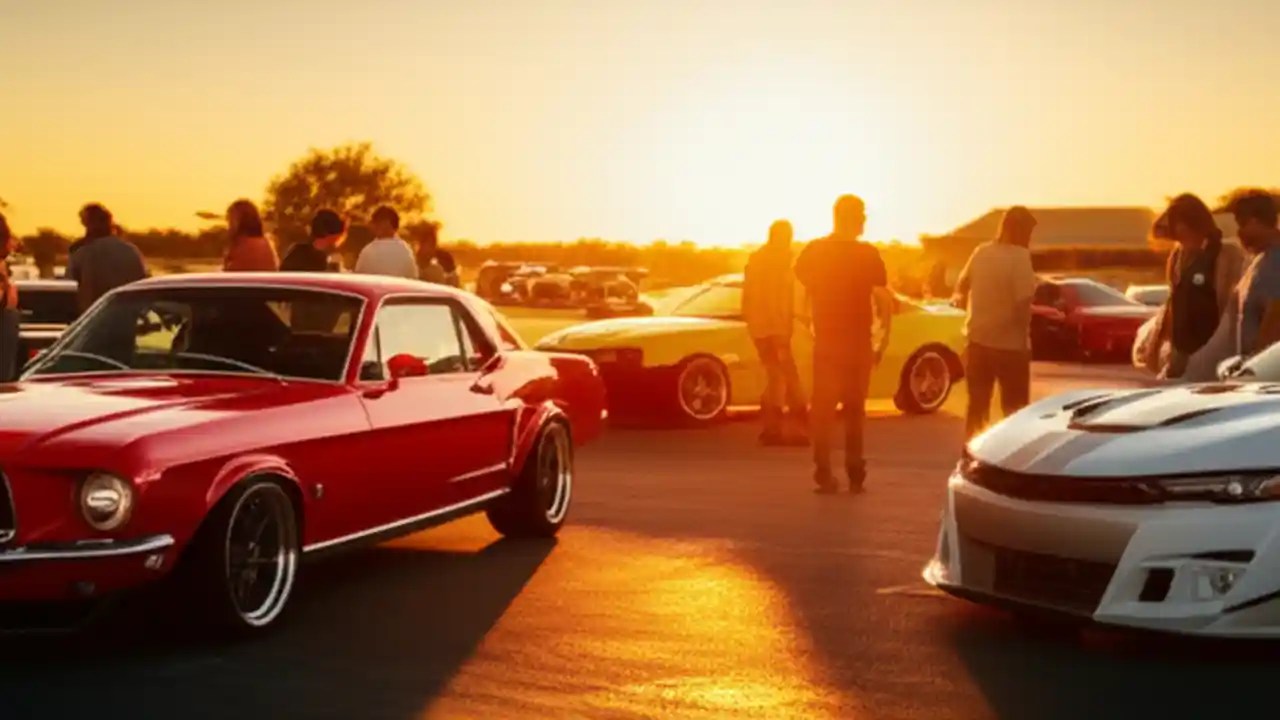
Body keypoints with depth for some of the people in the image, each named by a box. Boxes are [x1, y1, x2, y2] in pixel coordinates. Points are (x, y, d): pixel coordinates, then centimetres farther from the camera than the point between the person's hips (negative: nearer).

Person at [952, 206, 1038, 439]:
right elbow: (1023, 301, -22)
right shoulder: (1020, 256, -14)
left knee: (977, 406, 14)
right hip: (1010, 343, -5)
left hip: (978, 340, 5)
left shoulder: (981, 252, 3)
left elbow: (961, 288, 14)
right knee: (1014, 410, 6)